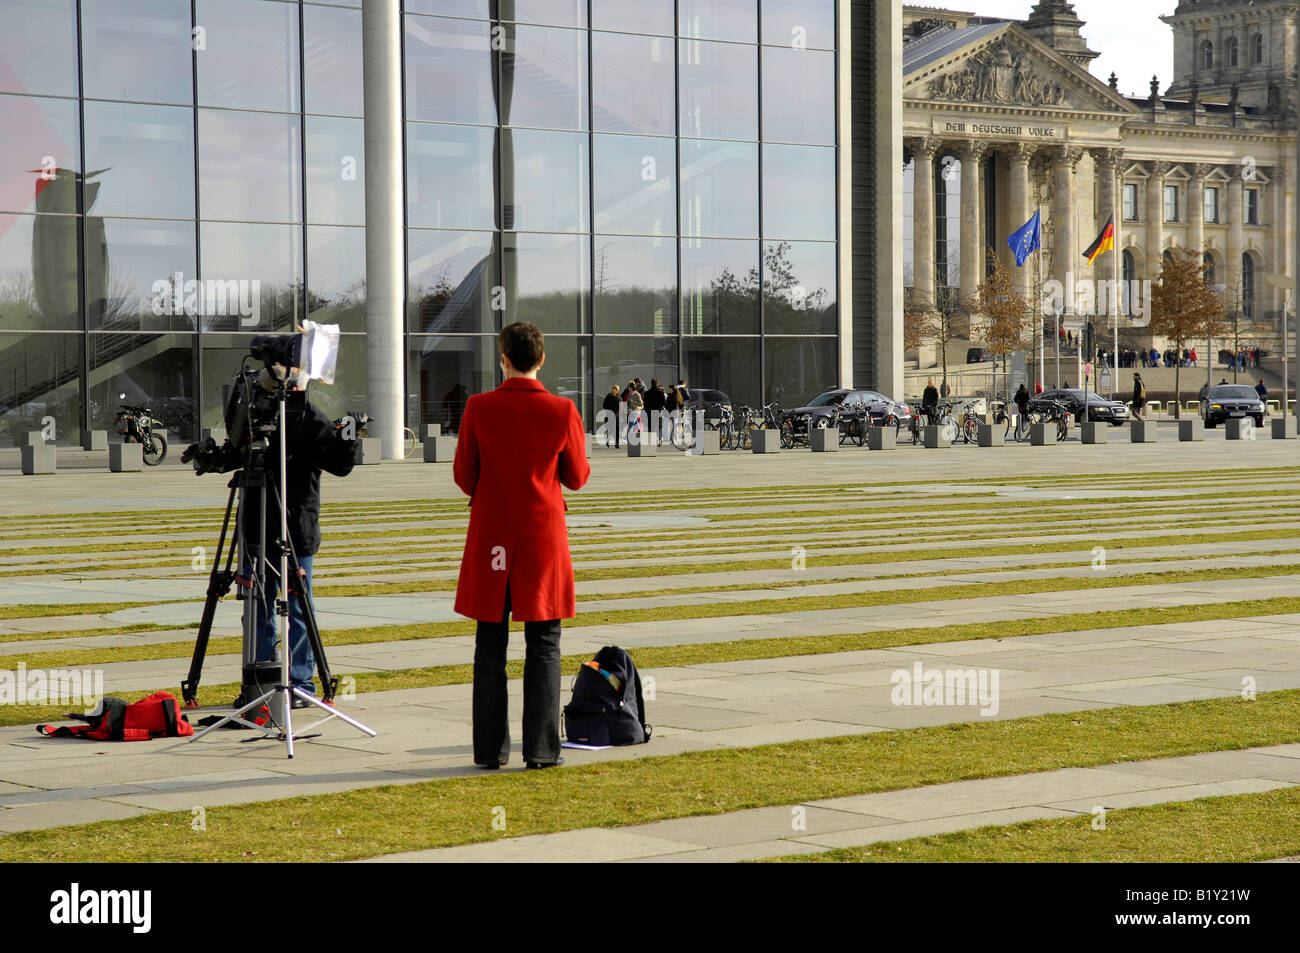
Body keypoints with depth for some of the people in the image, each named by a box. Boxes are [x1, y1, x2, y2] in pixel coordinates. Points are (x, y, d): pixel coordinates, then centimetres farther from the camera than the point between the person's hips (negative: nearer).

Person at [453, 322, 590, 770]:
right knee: (544, 647, 5)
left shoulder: (478, 408, -6)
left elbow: (464, 476, 0)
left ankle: (490, 749, 8)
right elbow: (577, 477, 3)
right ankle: (541, 749, 2)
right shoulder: (562, 411, -7)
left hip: (491, 537, 1)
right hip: (543, 537, -1)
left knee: (490, 647, 7)